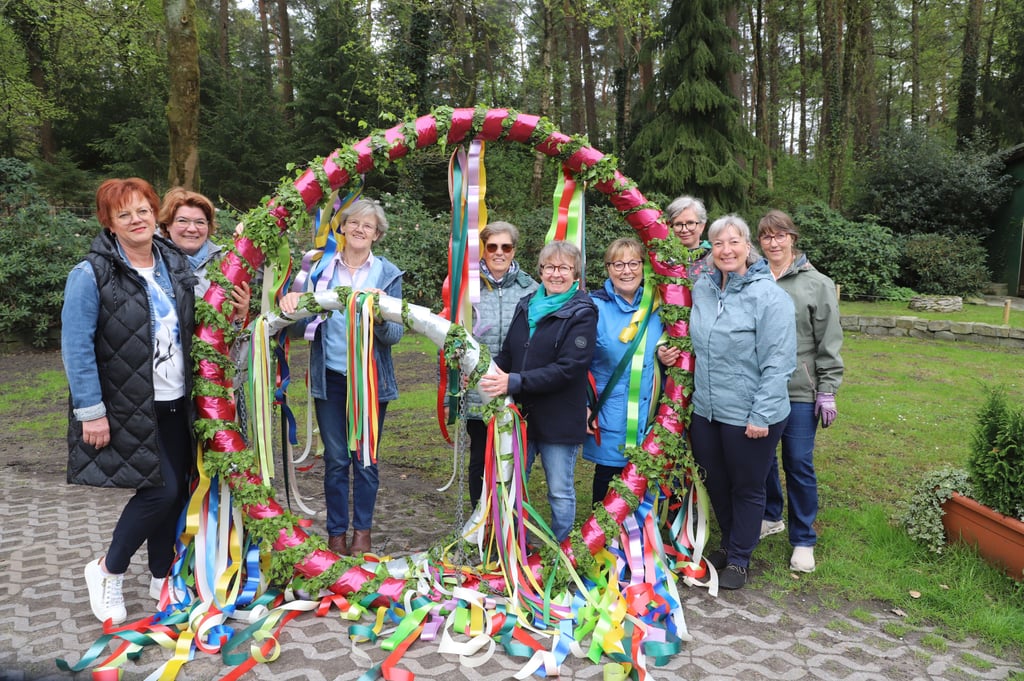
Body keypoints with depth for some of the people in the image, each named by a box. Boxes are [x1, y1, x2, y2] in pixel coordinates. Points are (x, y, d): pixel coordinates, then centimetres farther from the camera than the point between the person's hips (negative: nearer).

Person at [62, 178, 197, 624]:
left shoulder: (176, 266, 8)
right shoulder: (91, 274, -10)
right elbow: (76, 347, -13)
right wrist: (91, 410, -16)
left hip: (176, 403, 6)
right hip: (129, 408, -6)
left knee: (176, 489, 10)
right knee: (161, 489, -9)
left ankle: (161, 577, 29)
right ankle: (107, 570, 15)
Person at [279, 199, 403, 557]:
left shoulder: (388, 273, 0)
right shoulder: (321, 268, 2)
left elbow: (394, 335, -5)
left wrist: (380, 316, -26)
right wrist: (292, 303, -17)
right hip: (330, 377, 1)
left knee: (365, 458, 8)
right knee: (335, 459, 8)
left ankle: (363, 529, 25)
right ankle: (337, 531, 23)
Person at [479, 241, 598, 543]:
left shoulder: (582, 314, -9)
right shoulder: (526, 305, 9)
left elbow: (568, 368, -19)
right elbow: (508, 353, 14)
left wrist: (514, 382, -27)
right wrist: (490, 372, -9)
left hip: (560, 419, -5)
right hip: (521, 413, 5)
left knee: (561, 493, 9)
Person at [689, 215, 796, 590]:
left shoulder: (769, 295, -16)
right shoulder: (702, 288, 2)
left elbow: (778, 364, -17)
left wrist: (761, 415, -18)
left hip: (748, 417, -6)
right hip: (705, 410, 6)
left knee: (747, 488, 13)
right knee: (715, 484, 20)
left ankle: (739, 558, 31)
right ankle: (729, 543, 43)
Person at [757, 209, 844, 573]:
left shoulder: (817, 284, -3)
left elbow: (829, 344, -3)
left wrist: (827, 392, -6)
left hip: (799, 391, -3)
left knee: (799, 464, 2)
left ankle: (803, 539, 17)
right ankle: (770, 517, 37)